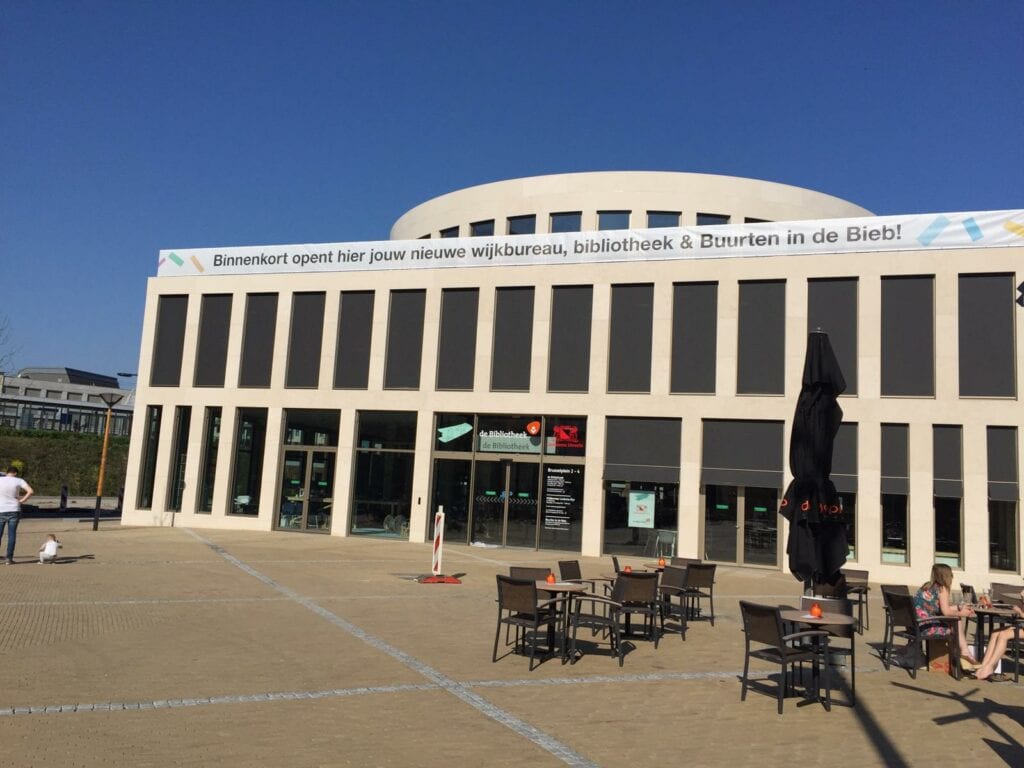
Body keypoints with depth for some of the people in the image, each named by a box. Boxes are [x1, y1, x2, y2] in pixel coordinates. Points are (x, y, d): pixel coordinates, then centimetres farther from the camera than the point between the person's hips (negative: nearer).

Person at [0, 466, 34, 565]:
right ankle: (9, 558, 2)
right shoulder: (18, 481, -3)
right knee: (11, 535, 4)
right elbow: (31, 491, -13)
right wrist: (22, 500, -3)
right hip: (14, 511, -1)